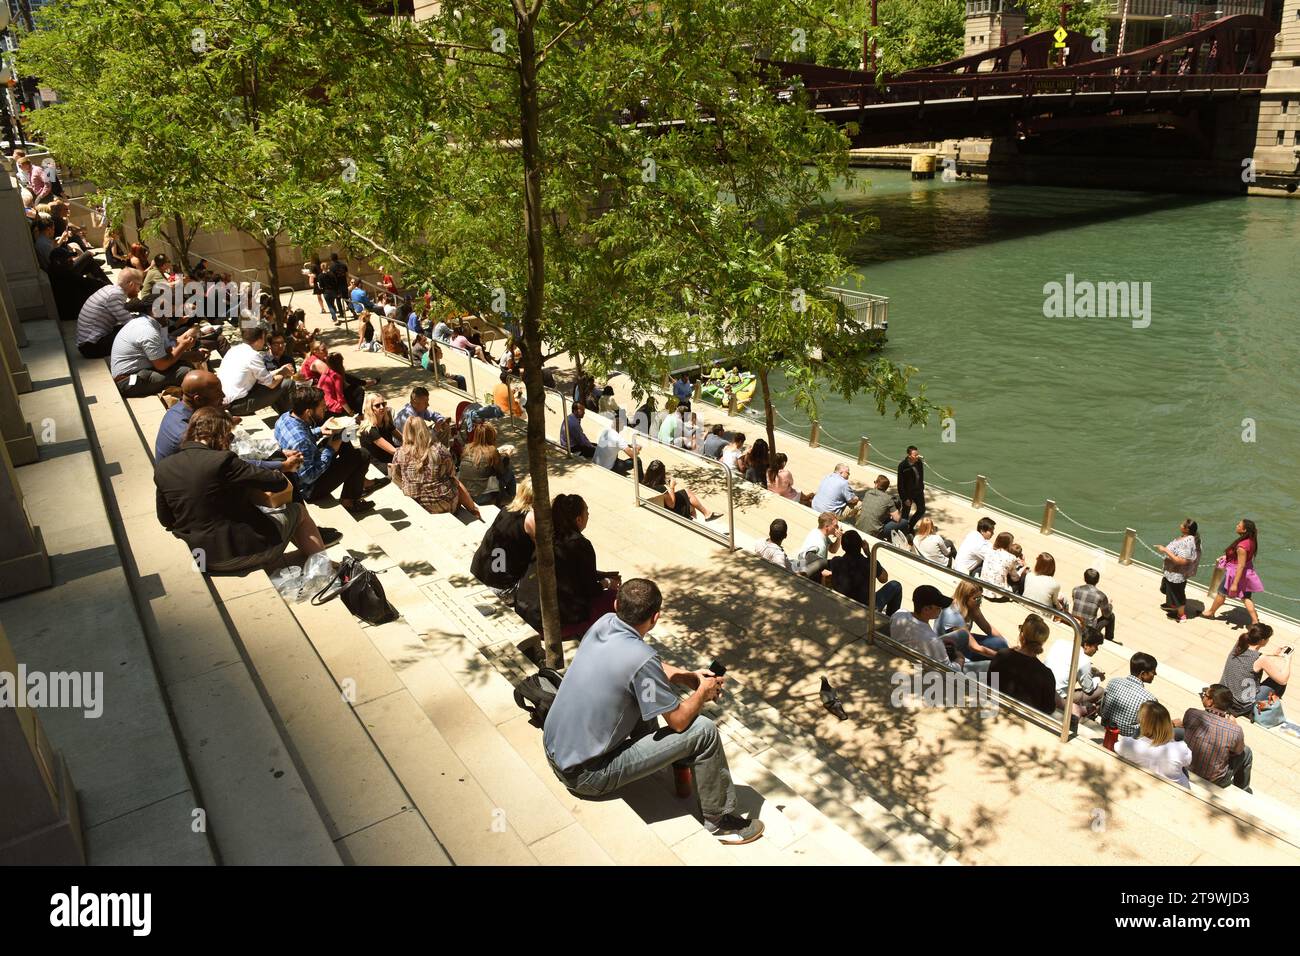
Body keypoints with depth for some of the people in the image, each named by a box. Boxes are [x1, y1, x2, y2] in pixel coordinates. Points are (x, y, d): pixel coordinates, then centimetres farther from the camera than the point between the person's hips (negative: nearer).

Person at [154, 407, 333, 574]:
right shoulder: (221, 460, -21)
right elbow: (280, 483, -17)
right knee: (297, 510, 16)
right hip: (240, 551, -7)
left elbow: (165, 520, 9)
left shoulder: (162, 468, -1)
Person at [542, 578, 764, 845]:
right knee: (703, 731, -8)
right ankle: (719, 820, 11)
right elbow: (678, 720, -16)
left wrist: (688, 677, 10)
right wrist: (703, 692, 2)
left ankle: (679, 757, 33)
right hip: (586, 777, -8)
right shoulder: (641, 658, -27)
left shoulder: (605, 623, -5)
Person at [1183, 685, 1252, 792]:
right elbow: (1238, 751, -2)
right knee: (1246, 752, 19)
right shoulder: (1236, 731, -25)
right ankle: (1243, 791, 43)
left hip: (1187, 772, 2)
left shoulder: (1191, 714, -22)